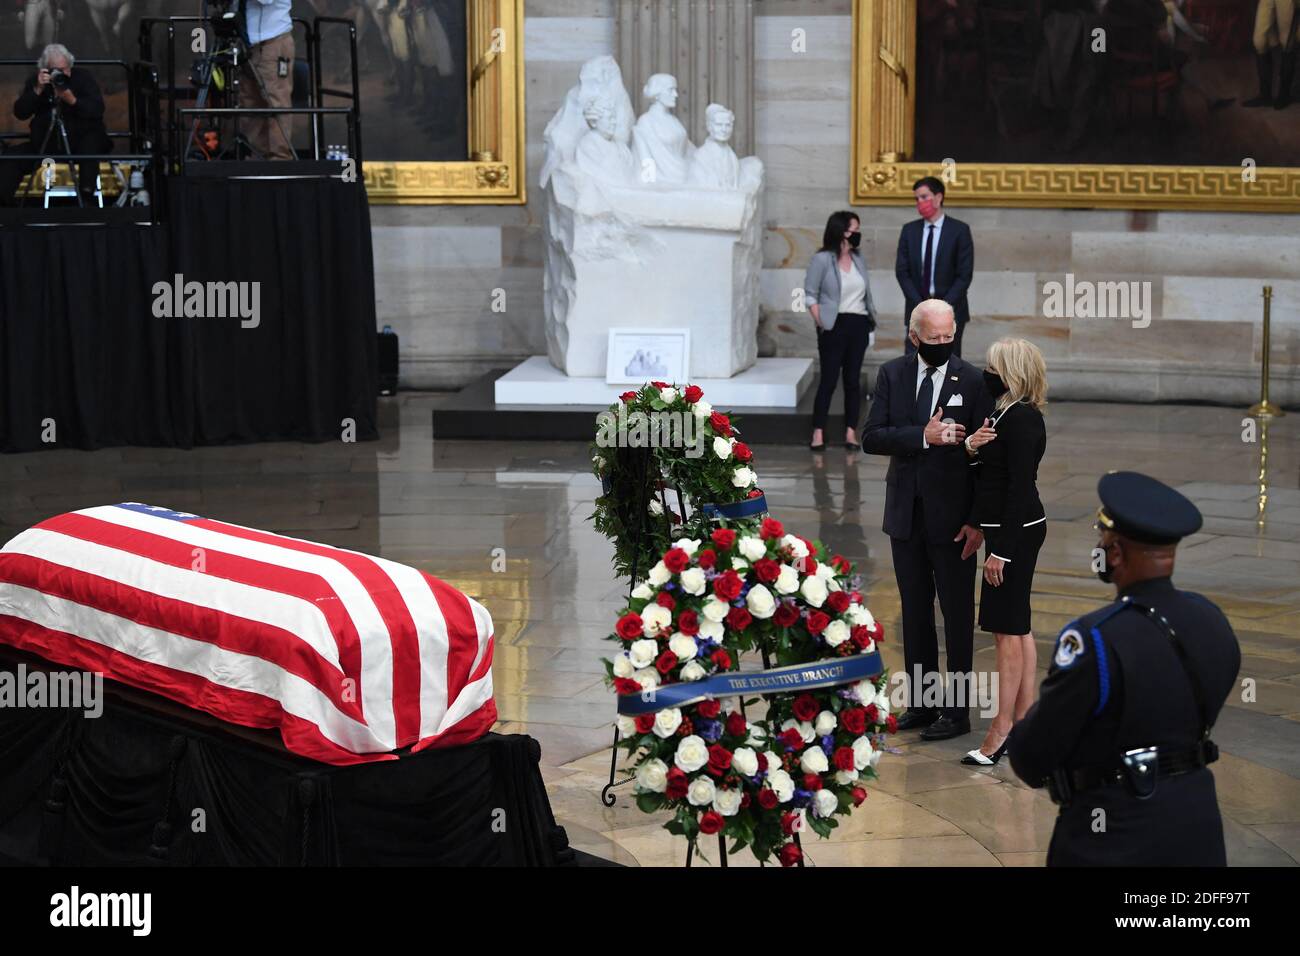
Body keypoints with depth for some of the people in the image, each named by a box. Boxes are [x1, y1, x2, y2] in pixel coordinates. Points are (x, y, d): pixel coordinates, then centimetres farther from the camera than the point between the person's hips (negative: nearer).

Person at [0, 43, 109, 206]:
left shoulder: (84, 76, -3)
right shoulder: (35, 81, 3)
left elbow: (98, 110, -13)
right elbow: (20, 113, -7)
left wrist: (72, 100, -28)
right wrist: (37, 90, -20)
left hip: (81, 140, -3)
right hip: (45, 144, 3)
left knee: (91, 142, -35)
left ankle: (87, 197, -38)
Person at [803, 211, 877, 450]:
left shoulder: (859, 259, 13)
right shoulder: (822, 259, -4)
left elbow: (866, 294, 15)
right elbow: (810, 294, -5)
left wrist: (871, 323, 7)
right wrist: (820, 323, -12)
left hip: (858, 325, 5)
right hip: (834, 325, -5)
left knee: (853, 380, 5)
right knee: (829, 379, -5)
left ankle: (851, 432, 9)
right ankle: (818, 432, 0)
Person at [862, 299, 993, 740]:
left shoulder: (972, 381, -7)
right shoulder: (892, 374, 2)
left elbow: (984, 454, -7)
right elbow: (871, 437, -6)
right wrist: (923, 436, -21)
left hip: (951, 518, -4)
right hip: (906, 514, 4)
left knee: (957, 614, 3)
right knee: (915, 611, 13)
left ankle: (957, 711, 10)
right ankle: (921, 703, 23)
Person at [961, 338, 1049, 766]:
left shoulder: (1021, 418, -18)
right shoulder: (1008, 414, 12)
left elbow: (1020, 487, -22)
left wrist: (1002, 550, -22)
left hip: (1017, 532, -11)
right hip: (1009, 530, 11)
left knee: (1008, 630, -7)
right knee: (1017, 628, 14)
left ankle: (1002, 730, -3)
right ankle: (1022, 720, 20)